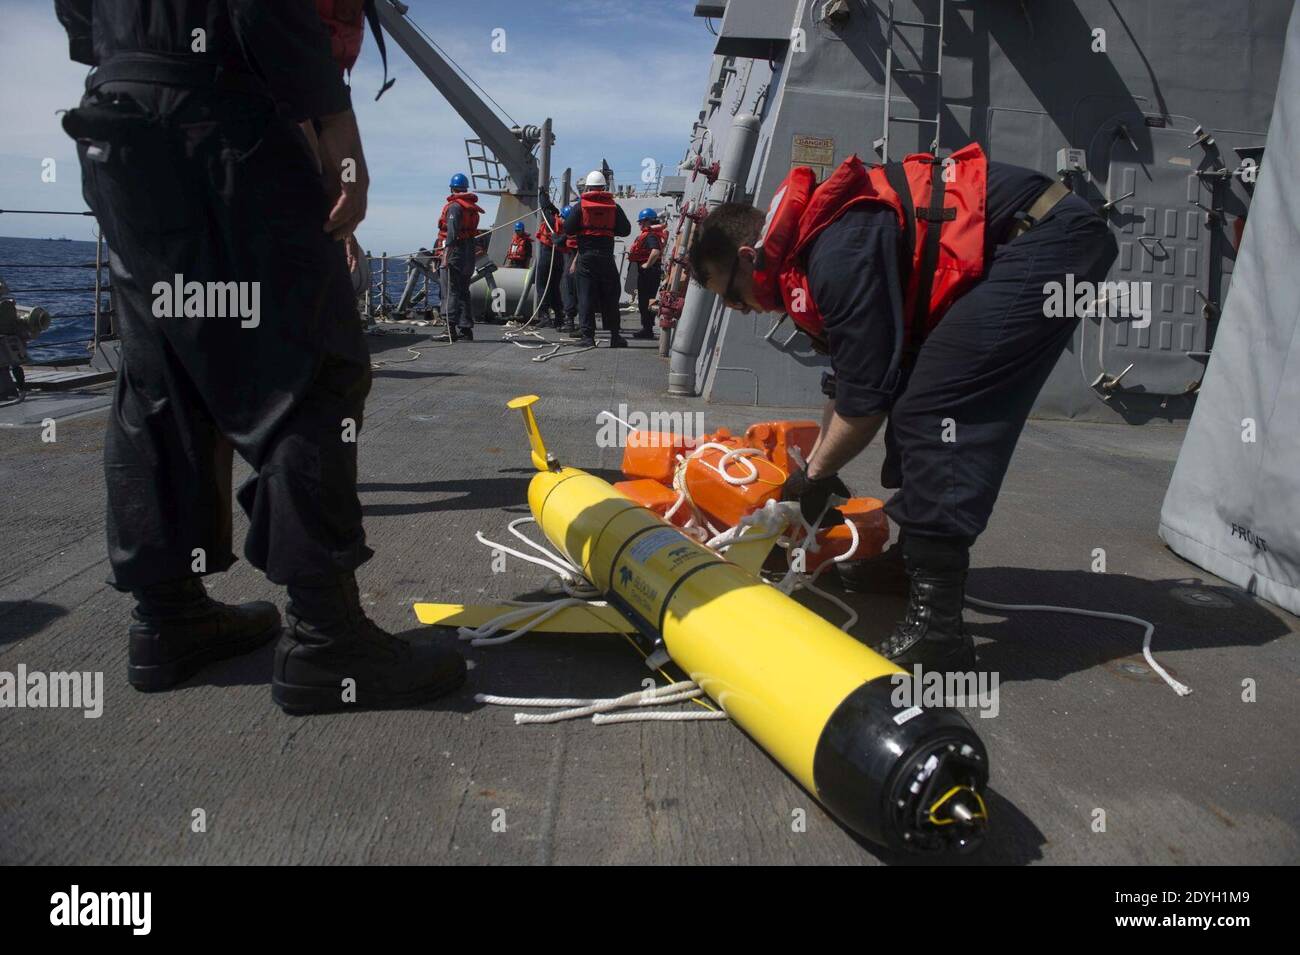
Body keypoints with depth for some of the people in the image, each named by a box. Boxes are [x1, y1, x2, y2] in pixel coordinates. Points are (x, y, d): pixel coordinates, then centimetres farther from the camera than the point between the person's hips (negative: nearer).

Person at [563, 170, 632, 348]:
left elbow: (568, 229, -4)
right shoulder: (614, 206, 3)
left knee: (586, 295, 2)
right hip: (607, 256, 1)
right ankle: (614, 336, 11)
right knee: (610, 296, 9)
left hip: (586, 257, -1)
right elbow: (626, 230, 4)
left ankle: (587, 335, -4)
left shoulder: (580, 206, -2)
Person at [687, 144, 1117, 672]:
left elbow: (867, 398, -17)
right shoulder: (821, 239, 13)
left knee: (931, 409, -18)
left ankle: (935, 627, -19)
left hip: (1048, 243, -11)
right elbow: (847, 379, 23)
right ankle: (915, 558, 26)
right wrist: (817, 463, 26)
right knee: (917, 398, 13)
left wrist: (815, 474, -1)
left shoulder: (836, 254, -20)